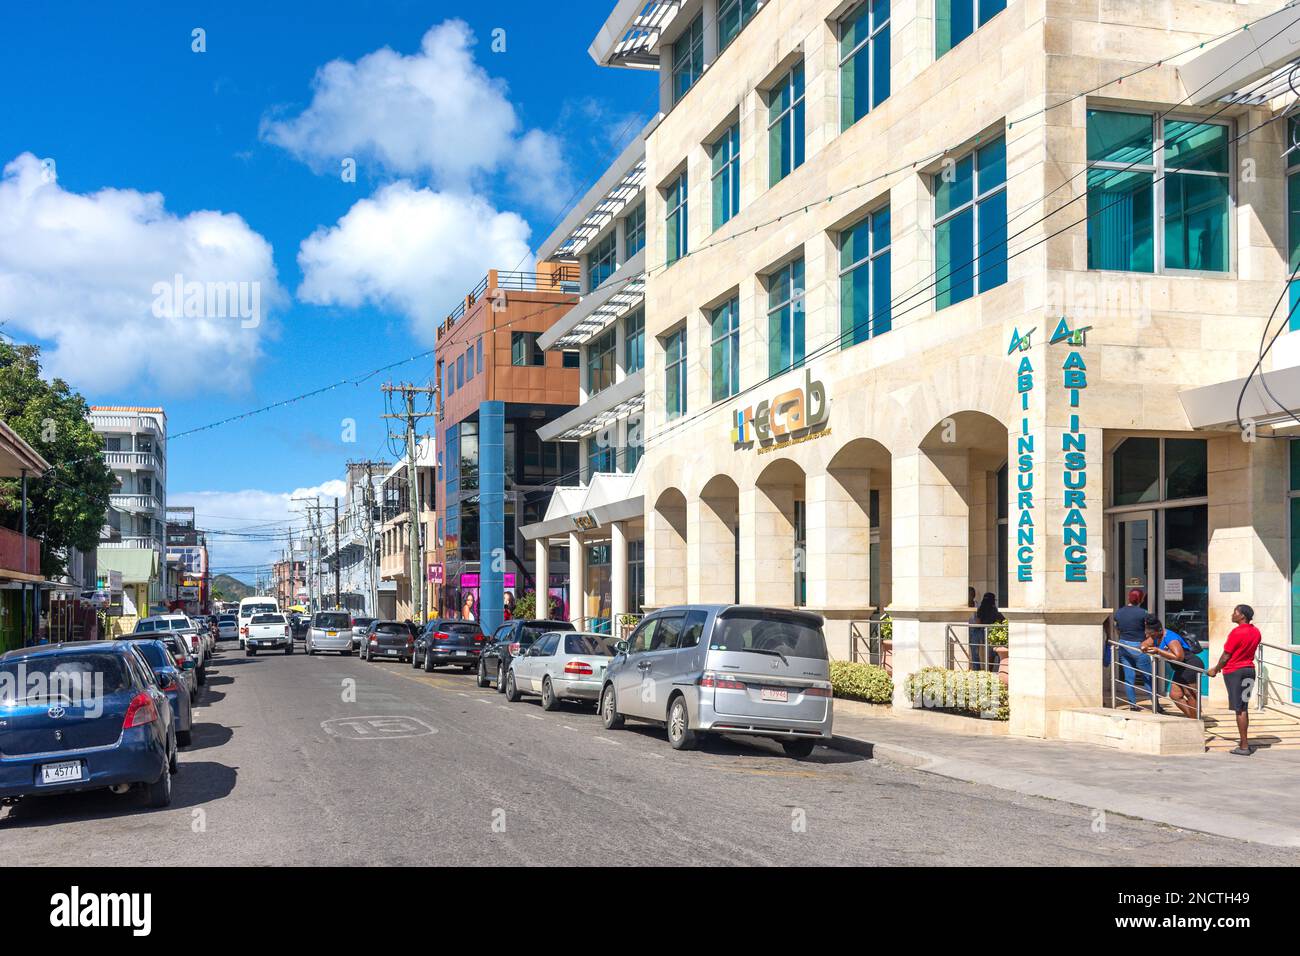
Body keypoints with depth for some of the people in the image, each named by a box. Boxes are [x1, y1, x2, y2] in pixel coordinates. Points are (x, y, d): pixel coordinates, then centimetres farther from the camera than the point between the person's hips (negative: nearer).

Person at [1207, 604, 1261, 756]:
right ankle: (1244, 740, 23)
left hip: (1234, 671, -8)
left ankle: (1244, 747, -4)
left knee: (1239, 709, -4)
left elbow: (1226, 655, -13)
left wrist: (1215, 669, 3)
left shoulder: (1237, 632, -18)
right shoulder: (1256, 632, 6)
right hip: (1249, 669, 8)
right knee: (1244, 708, 17)